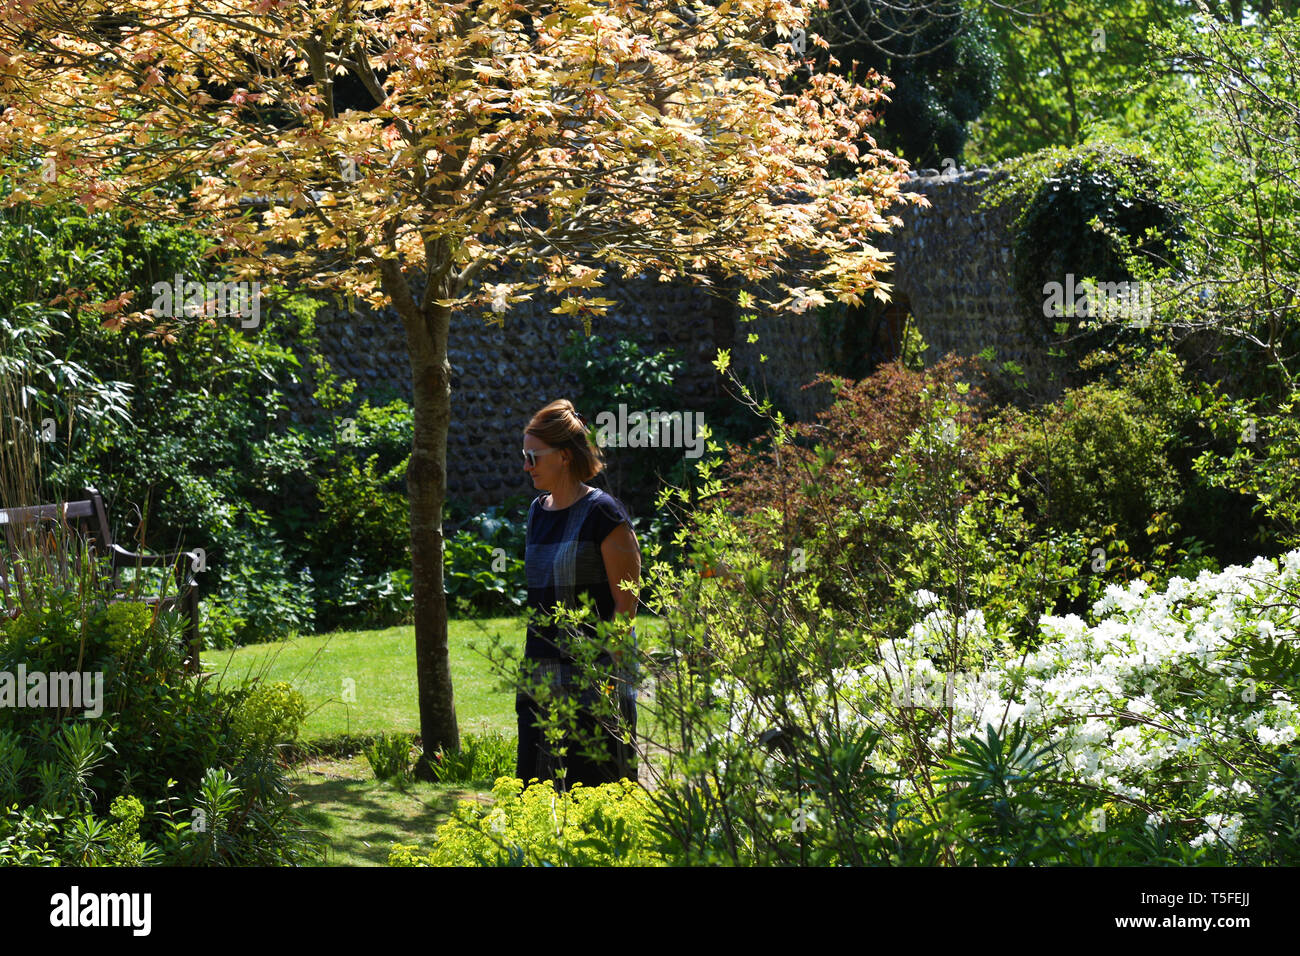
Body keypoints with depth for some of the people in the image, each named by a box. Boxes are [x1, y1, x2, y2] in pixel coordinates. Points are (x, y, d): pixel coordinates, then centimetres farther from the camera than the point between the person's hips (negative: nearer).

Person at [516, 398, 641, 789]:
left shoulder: (602, 513, -10)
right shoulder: (538, 511, 13)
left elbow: (626, 601, -11)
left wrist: (606, 667, -17)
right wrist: (531, 662, 16)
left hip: (592, 675, -8)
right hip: (541, 675, 8)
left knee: (595, 783, -5)